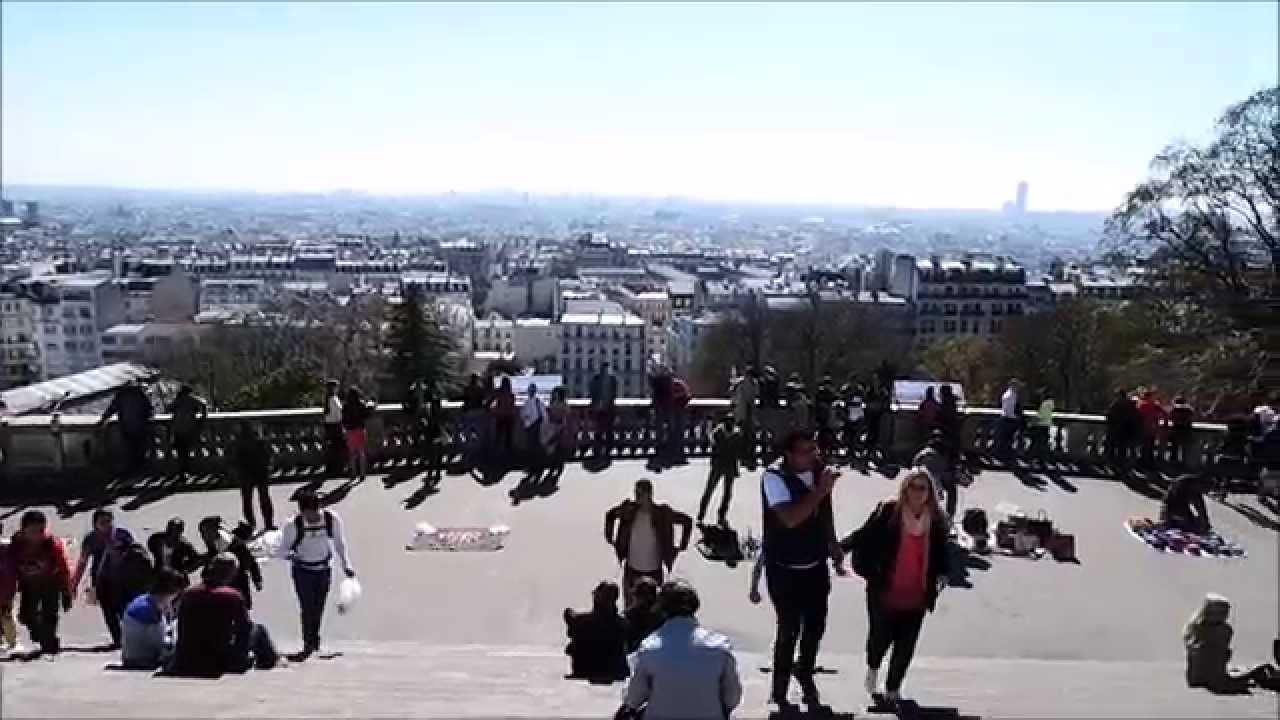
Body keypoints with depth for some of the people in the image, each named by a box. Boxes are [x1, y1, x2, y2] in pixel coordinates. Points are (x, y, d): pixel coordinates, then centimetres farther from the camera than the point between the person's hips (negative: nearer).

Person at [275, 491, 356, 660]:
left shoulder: (332, 519, -17)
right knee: (307, 608, -9)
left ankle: (314, 639, 28)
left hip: (324, 570, 2)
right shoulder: (293, 525, -22)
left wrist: (346, 565, 4)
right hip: (303, 571, -2)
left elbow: (339, 542, 0)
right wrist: (290, 555, -35)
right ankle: (309, 644, 3)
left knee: (318, 608, 9)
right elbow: (282, 550, -12)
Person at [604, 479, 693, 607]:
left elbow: (687, 521, -2)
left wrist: (682, 545, -2)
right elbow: (610, 515, 12)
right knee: (630, 603, 9)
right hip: (631, 568, 2)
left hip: (654, 569, -2)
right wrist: (610, 537, 8)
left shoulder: (661, 513, -11)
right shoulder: (629, 509, -6)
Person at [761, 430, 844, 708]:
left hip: (816, 565, 6)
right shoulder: (774, 477, -22)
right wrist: (820, 490, -32)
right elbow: (790, 518, -34)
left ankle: (805, 670, 44)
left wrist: (833, 545, 19)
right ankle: (779, 692, 22)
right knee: (790, 629, 1)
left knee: (816, 624, 16)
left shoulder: (819, 471, -4)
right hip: (785, 569, -5)